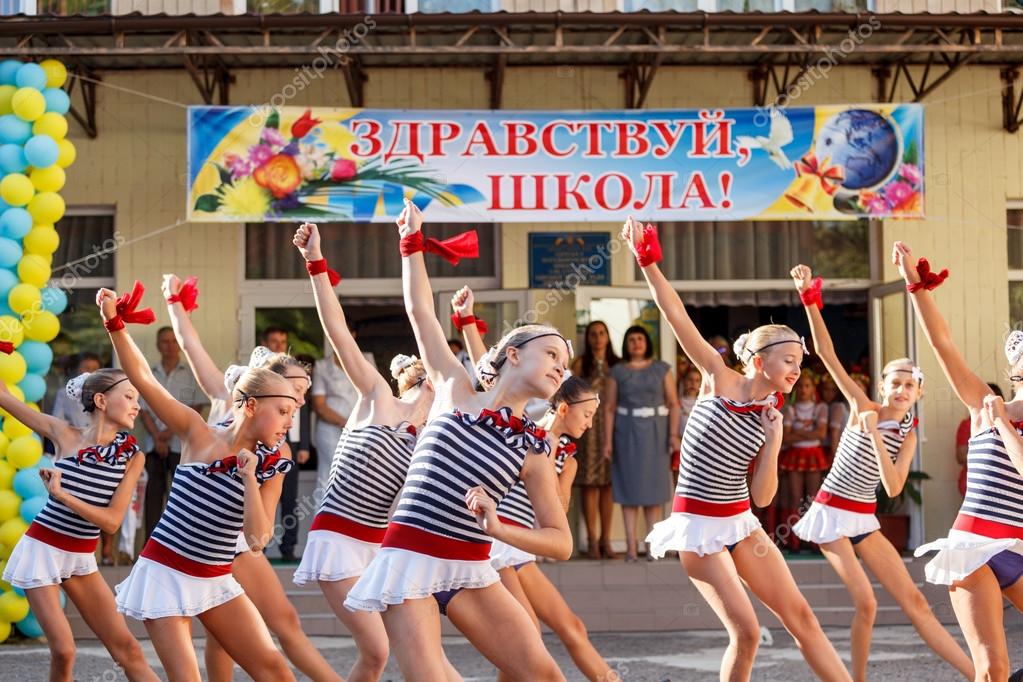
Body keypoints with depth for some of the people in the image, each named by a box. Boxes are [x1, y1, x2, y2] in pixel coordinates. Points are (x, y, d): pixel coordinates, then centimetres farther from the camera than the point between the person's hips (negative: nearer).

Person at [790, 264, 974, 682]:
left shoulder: (907, 434, 2)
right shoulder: (862, 406, -7)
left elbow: (893, 487, -13)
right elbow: (825, 353, -15)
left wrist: (875, 435, -22)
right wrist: (810, 300, -24)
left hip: (865, 519, 4)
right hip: (831, 513, -4)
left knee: (914, 601, 3)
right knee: (866, 604, -15)